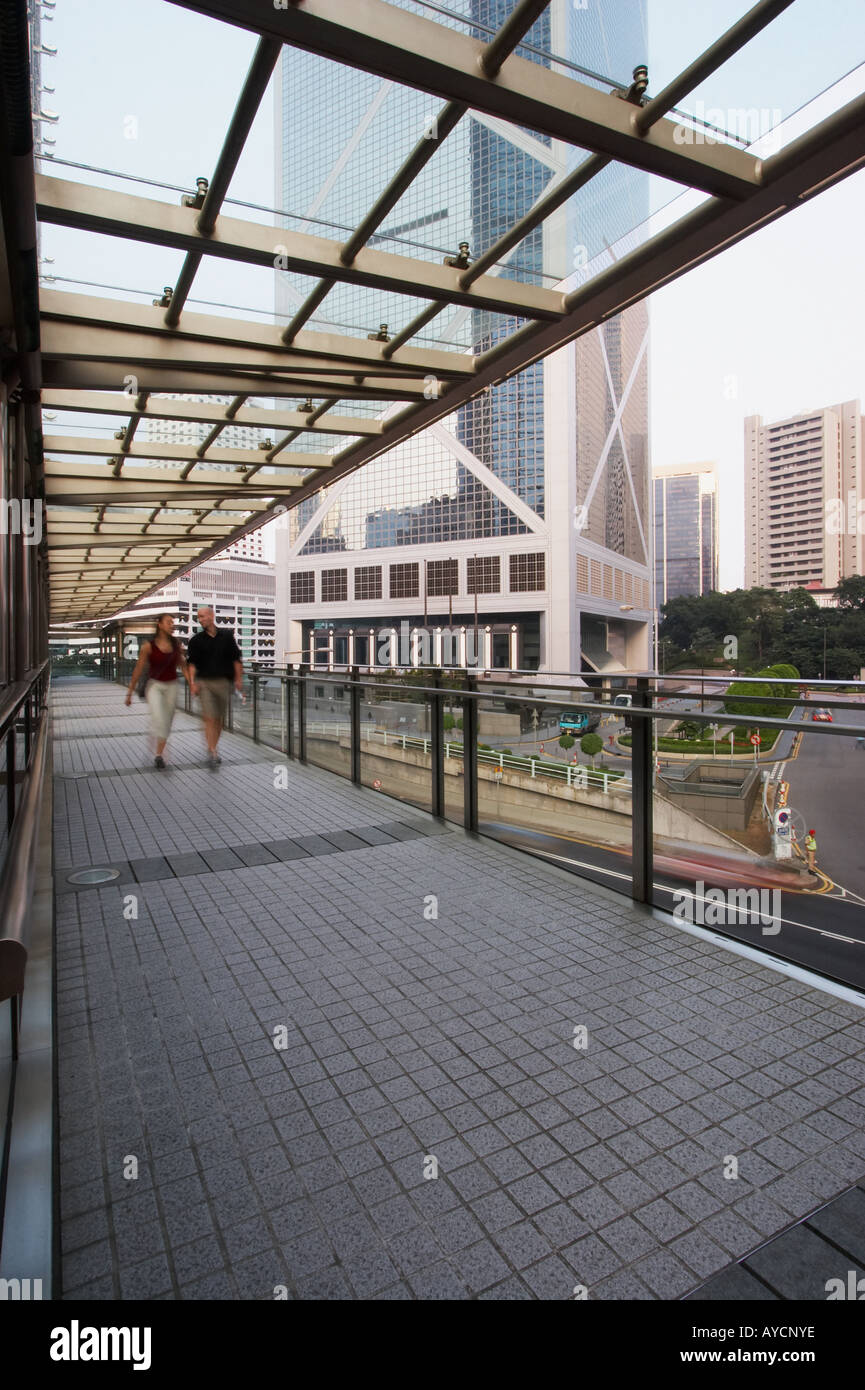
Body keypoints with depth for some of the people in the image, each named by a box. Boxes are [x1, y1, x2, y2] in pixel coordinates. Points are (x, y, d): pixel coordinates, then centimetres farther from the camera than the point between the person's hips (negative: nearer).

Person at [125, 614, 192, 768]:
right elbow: (138, 669, -5)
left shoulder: (176, 645, 0)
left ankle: (159, 754, 19)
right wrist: (129, 693, -2)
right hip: (154, 685, -3)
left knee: (167, 722, 8)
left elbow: (183, 666, 7)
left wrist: (192, 684, -5)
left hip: (171, 686, 3)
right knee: (158, 715, -28)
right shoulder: (149, 646, -10)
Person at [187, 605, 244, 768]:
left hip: (223, 682, 1)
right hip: (204, 682, -1)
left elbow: (236, 659, 8)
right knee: (209, 718, -11)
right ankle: (212, 752, -11)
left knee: (219, 718, 9)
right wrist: (193, 682, -10)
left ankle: (213, 748, 24)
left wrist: (238, 679, 3)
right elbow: (192, 663, 1)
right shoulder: (197, 640, 4)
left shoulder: (226, 635, 5)